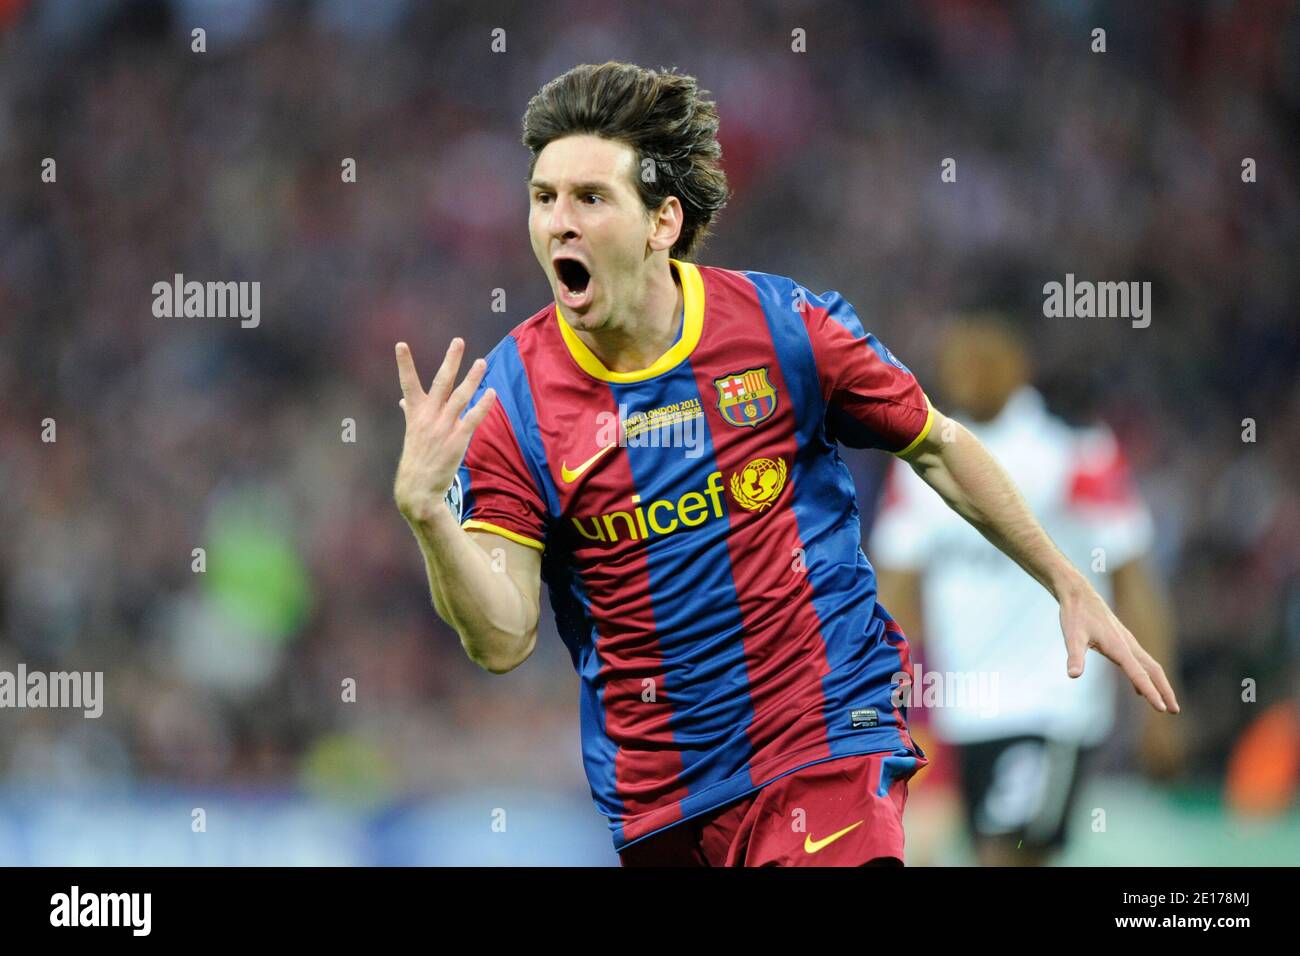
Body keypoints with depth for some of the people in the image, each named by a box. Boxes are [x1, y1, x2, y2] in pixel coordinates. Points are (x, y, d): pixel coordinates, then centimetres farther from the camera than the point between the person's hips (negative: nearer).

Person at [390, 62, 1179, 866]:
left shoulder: (783, 326, -7)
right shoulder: (509, 397, -7)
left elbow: (935, 446, 10)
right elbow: (503, 641, -12)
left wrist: (1070, 587, 13)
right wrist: (426, 510, -29)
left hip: (828, 748, -2)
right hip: (656, 794, 2)